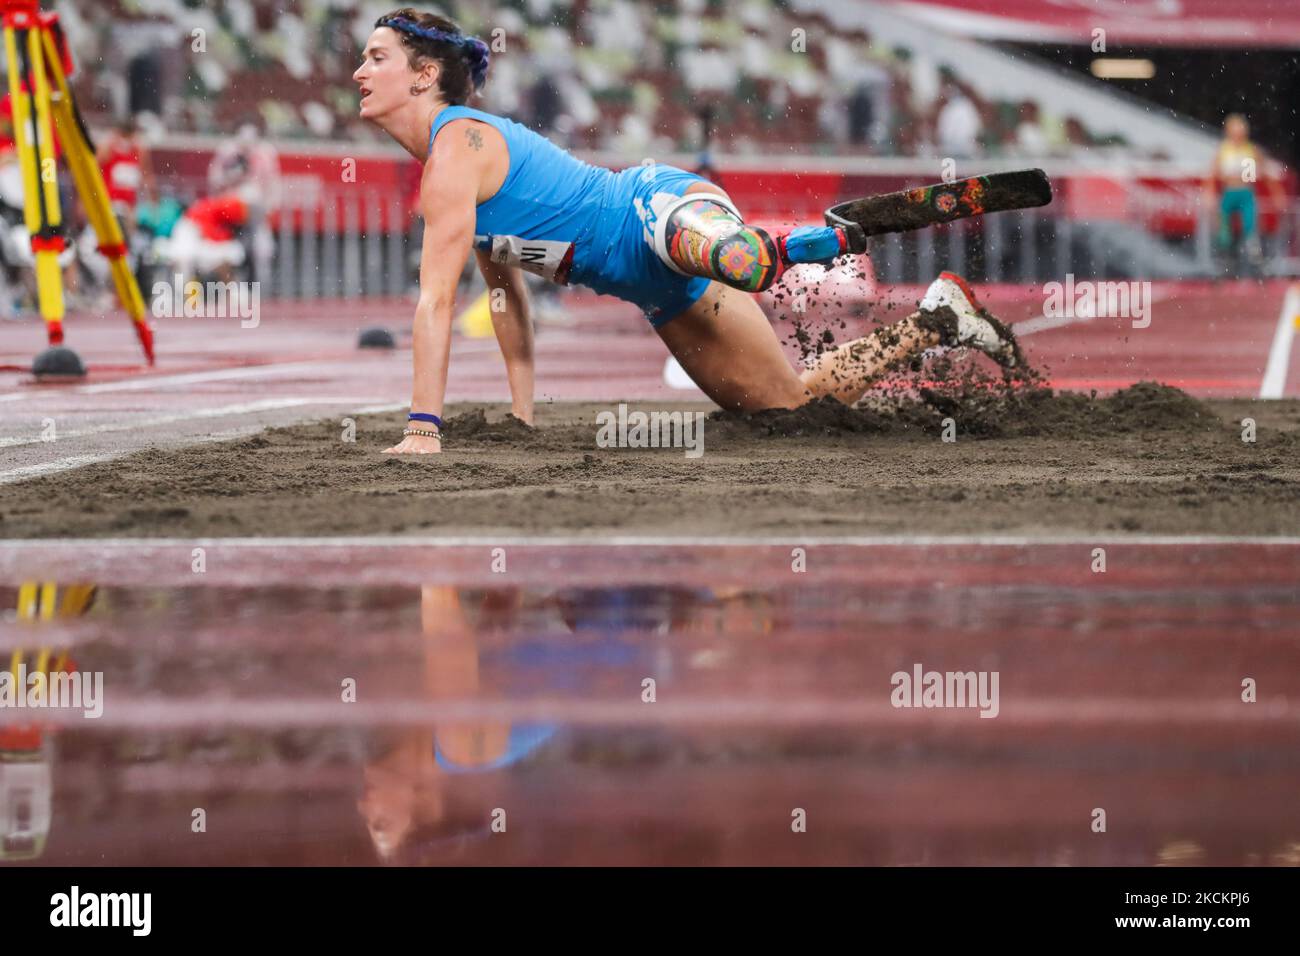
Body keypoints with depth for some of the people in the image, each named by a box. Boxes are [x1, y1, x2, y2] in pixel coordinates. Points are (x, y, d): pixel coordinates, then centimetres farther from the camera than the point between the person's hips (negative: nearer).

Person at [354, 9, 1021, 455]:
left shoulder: (456, 146, -14)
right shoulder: (453, 153, 15)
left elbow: (436, 298, -22)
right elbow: (507, 295, 22)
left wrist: (422, 432, -25)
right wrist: (523, 418, 19)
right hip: (654, 289, 10)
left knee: (722, 258, -47)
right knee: (790, 403, 16)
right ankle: (937, 319, 29)